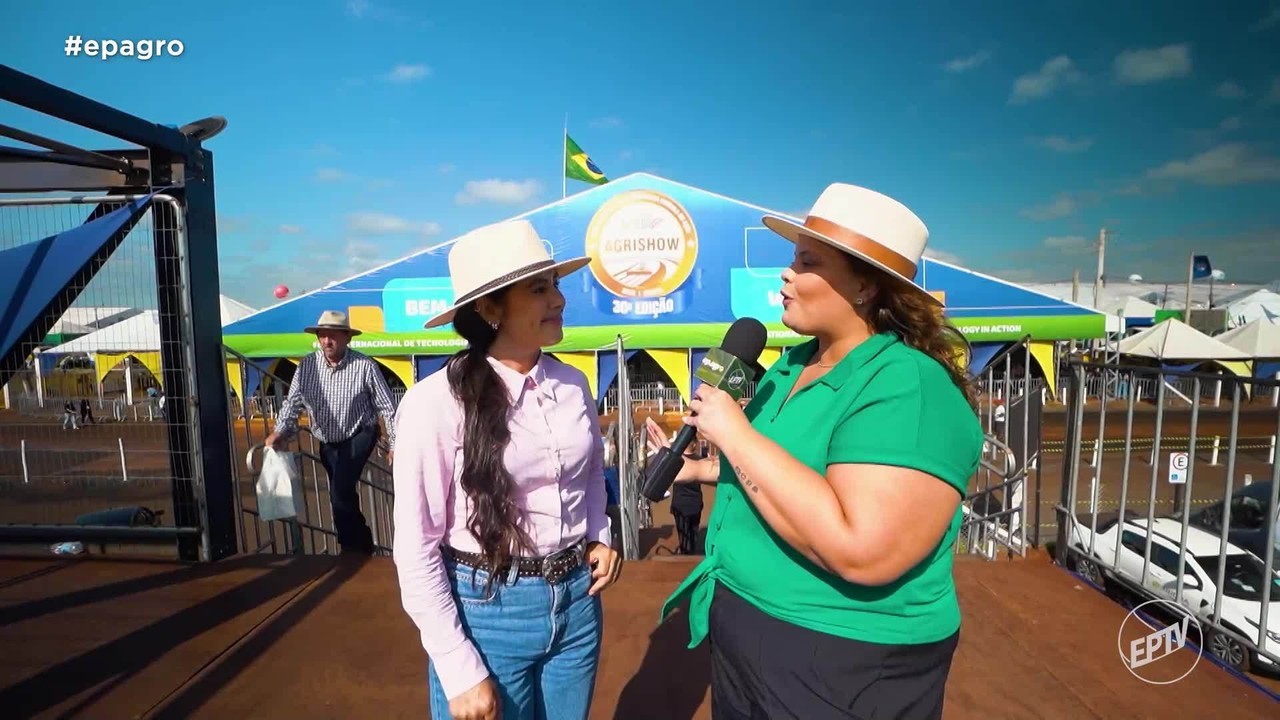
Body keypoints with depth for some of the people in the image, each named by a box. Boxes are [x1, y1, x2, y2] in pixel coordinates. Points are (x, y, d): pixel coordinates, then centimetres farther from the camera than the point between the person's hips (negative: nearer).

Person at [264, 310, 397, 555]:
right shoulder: (307, 365, -8)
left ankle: (353, 548, 0)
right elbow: (293, 401, -4)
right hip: (328, 442, 5)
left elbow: (387, 407, -13)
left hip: (359, 436, -5)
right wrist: (280, 432, -21)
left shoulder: (365, 366, -19)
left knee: (340, 491, -20)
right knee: (342, 497, 14)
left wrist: (395, 443, -11)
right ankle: (363, 546, 33)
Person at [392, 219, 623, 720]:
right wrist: (461, 672, -10)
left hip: (577, 600, 5)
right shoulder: (436, 402, -18)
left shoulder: (572, 385, -3)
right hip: (487, 610, -5)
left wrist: (600, 538, -1)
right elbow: (417, 549, -13)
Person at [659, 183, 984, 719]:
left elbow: (861, 552, -36)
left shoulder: (907, 389, -25)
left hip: (841, 668, -8)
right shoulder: (792, 364, 3)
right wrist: (704, 470, 11)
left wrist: (735, 435, -30)